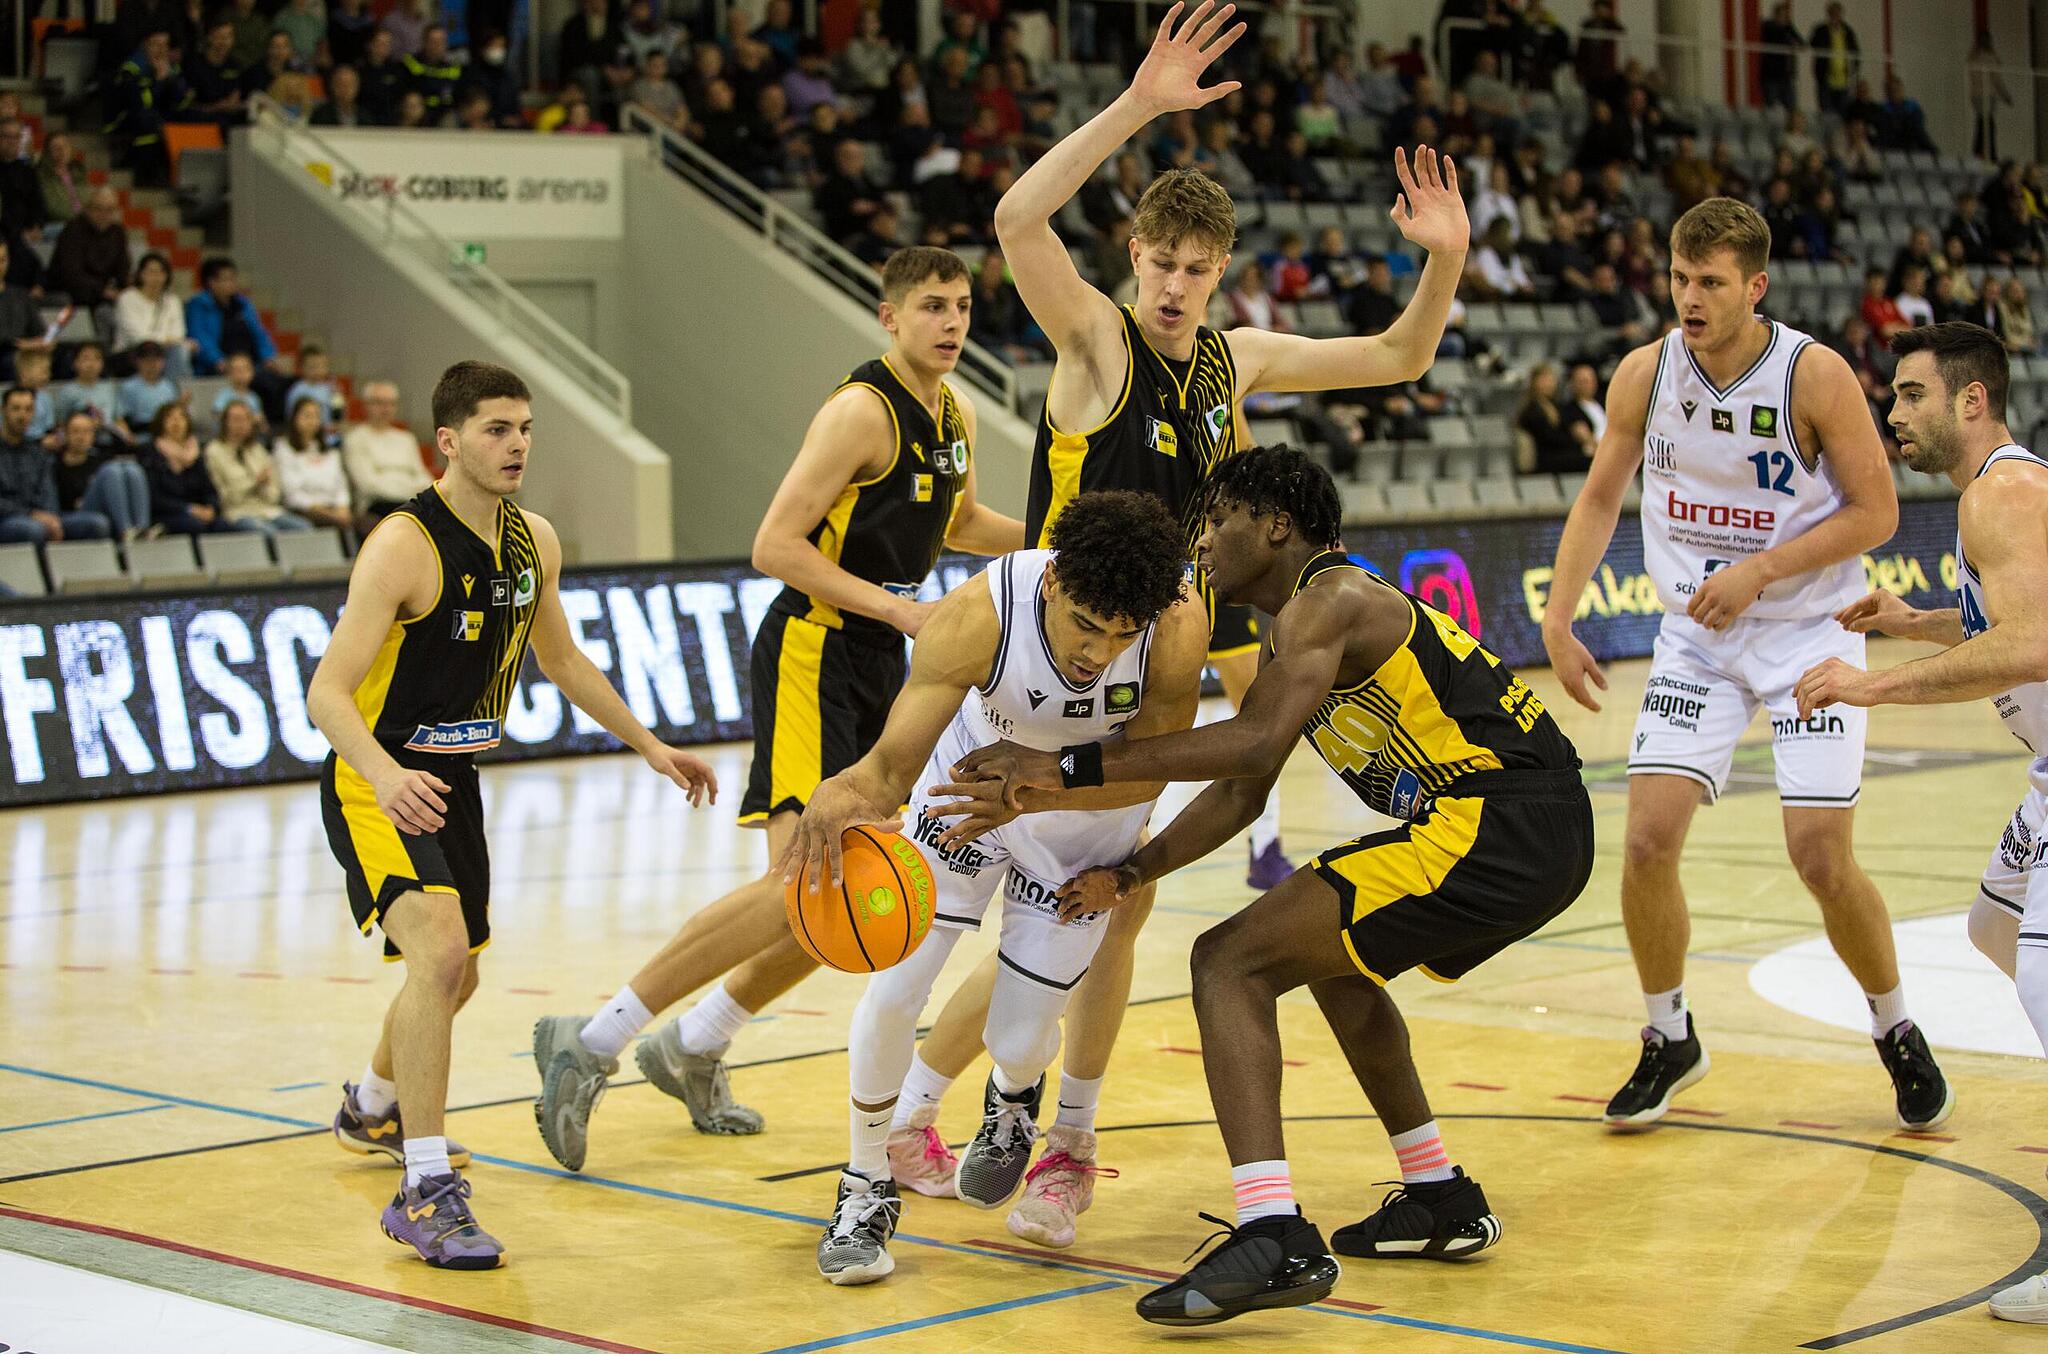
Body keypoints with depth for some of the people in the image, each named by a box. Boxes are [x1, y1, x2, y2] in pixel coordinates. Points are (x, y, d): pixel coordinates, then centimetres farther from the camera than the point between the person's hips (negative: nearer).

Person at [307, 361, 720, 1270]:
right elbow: (327, 691, -28)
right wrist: (386, 776, -45)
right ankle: (425, 1192, -23)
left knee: (456, 974, 22)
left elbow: (562, 660, 18)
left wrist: (650, 746, 18)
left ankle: (371, 1108, 52)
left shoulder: (533, 542, 1)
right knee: (439, 950, -28)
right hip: (376, 781, -8)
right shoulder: (403, 547, -22)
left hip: (452, 781, 8)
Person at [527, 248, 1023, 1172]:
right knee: (802, 883, -21)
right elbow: (775, 547, -21)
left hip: (878, 663, 9)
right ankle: (592, 1043, -14)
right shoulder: (863, 411, -16)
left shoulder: (955, 417, 11)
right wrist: (894, 606, -23)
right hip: (812, 652, -9)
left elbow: (961, 523, 30)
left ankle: (691, 1050, 25)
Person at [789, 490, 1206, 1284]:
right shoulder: (978, 616, -39)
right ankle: (867, 1190, 17)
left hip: (1090, 814, 0)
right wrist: (842, 795, -64)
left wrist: (1034, 793, -43)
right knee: (894, 987, -9)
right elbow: (894, 763, -41)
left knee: (1017, 1040, 2)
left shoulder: (1181, 628, -37)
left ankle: (1013, 1100, 43)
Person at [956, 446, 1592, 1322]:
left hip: (1495, 830, -11)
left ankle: (1274, 1239, -27)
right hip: (1542, 840, 11)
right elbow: (1240, 795, 28)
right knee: (1330, 950, 33)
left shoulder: (1328, 599, -8)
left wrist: (1069, 766, -23)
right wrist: (1128, 874, 21)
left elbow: (1255, 746, -24)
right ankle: (1440, 1200, 36)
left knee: (1231, 961, -13)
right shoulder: (1297, 634, 23)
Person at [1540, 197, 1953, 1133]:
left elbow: (1876, 512, -12)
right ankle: (1669, 1039, 14)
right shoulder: (1645, 373, -6)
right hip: (1696, 637, 3)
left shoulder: (1814, 375, -17)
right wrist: (1557, 620, -1)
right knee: (1647, 842, -9)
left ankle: (1896, 1032, 17)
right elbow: (1600, 499, 7)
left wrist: (1759, 571, -21)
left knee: (1821, 857, -10)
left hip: (1807, 632, -3)